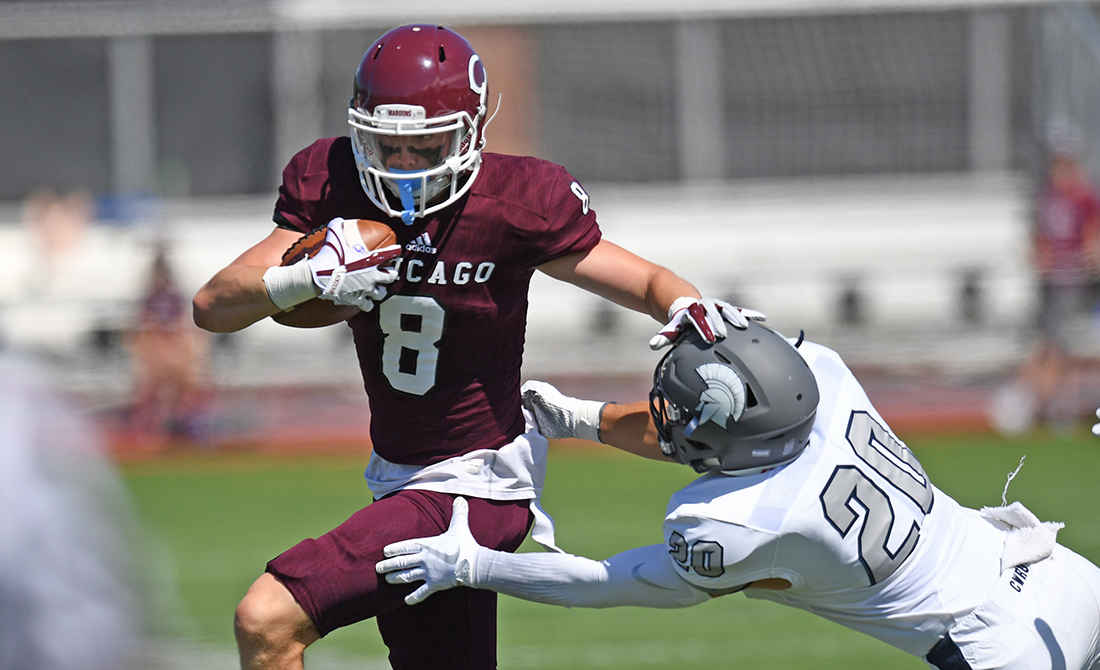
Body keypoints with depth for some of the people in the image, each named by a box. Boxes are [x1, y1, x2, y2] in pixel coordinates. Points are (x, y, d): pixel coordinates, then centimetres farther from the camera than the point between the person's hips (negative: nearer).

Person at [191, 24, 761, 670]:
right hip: (398, 475, 6)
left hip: (474, 488, -6)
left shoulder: (513, 206, -17)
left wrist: (688, 307, -30)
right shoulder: (331, 187, -6)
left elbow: (649, 281, -6)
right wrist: (312, 279, -27)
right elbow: (214, 307, -8)